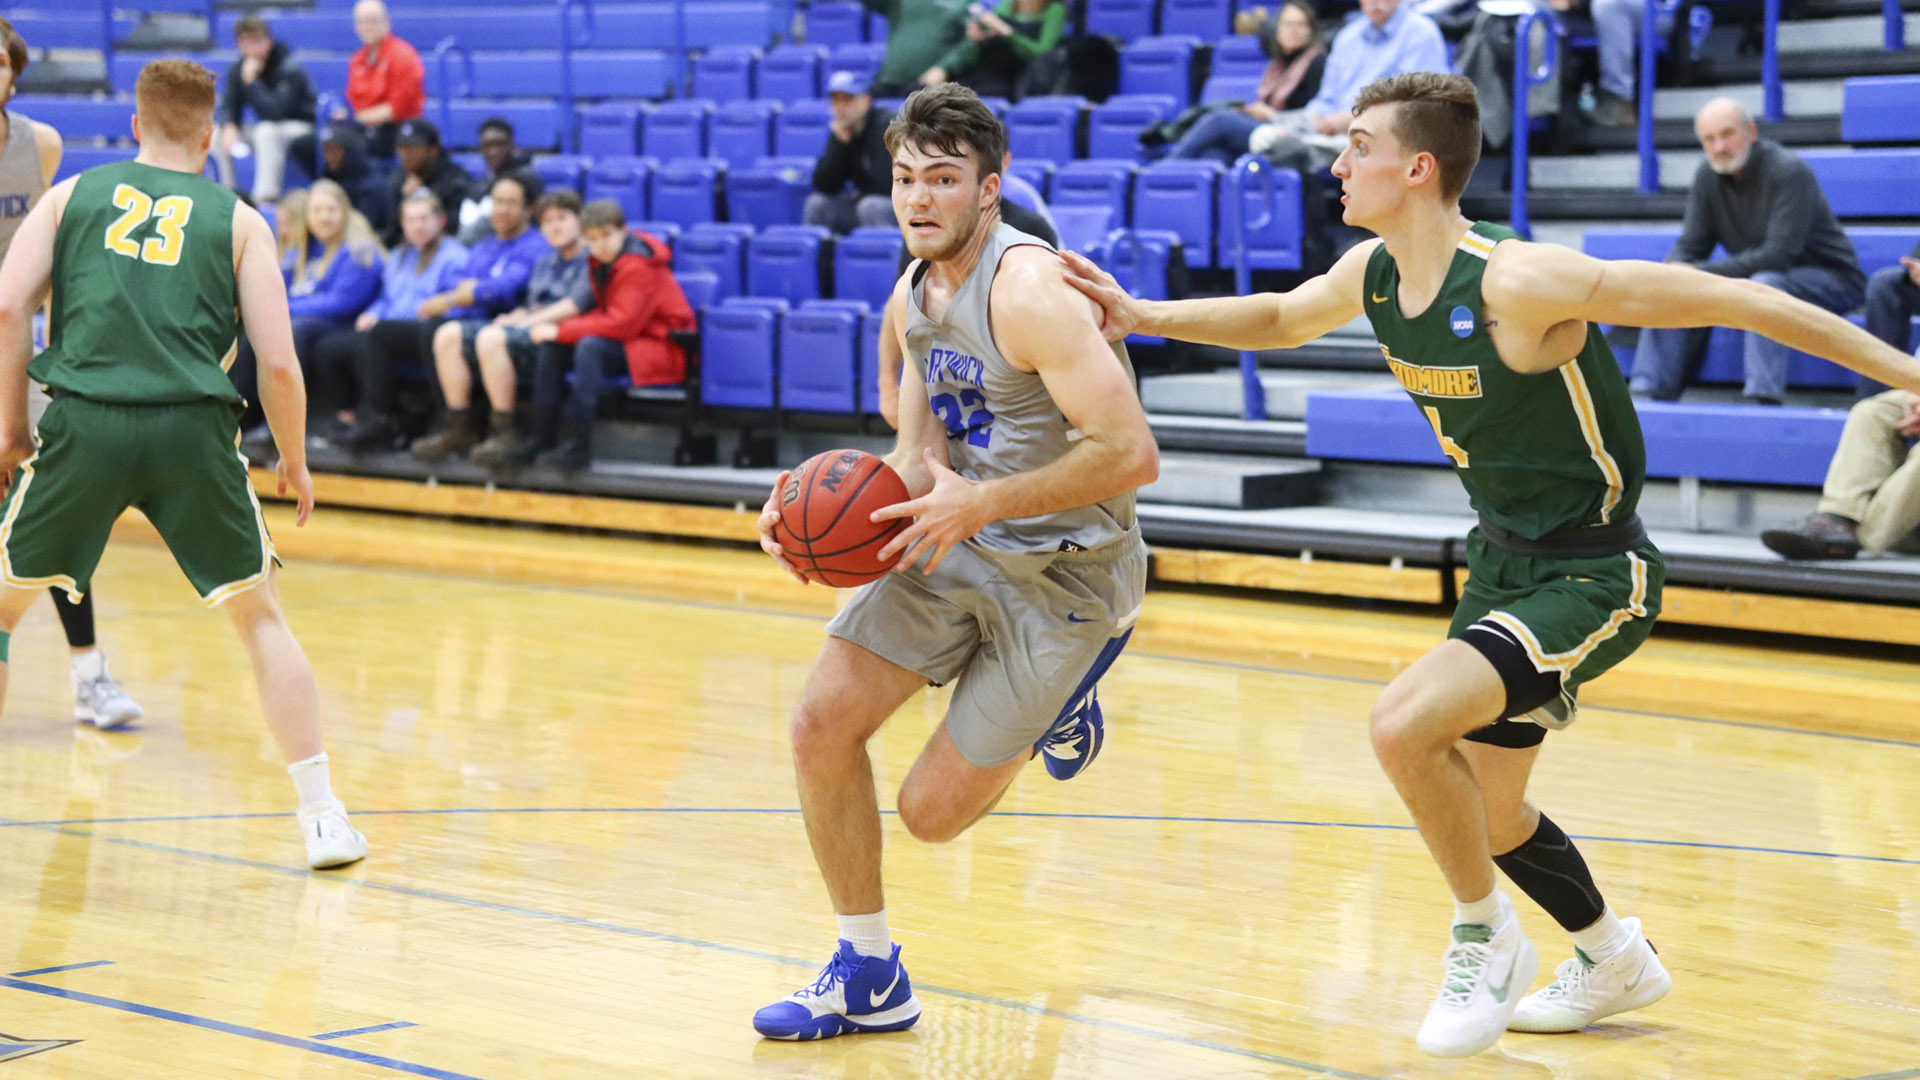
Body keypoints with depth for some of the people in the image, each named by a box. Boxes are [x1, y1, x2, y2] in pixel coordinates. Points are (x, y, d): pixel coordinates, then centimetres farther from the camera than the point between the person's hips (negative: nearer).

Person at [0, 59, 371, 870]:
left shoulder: (73, 195, 15)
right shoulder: (238, 221, 12)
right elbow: (278, 362, 5)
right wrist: (294, 460, 19)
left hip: (83, 422, 0)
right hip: (192, 430, 0)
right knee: (258, 616, 15)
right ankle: (322, 818, 9)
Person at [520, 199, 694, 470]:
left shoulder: (639, 267, -20)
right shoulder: (601, 262, 7)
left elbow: (620, 324, -25)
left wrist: (560, 330, -22)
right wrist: (555, 332, -6)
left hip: (663, 349, -9)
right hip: (625, 340, 9)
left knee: (590, 347, -32)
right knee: (551, 347, -4)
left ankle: (577, 445, -32)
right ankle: (543, 438, -5)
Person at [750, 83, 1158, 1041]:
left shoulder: (1027, 290, -23)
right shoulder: (911, 299, 4)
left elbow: (1131, 455, -28)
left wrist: (979, 504, -25)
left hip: (1061, 564, -7)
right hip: (959, 543, 8)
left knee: (933, 810, -4)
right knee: (821, 725, -5)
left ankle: (1066, 681, 24)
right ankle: (869, 978, 11)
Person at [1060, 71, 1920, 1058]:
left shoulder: (1519, 283, -28)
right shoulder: (1370, 275, -4)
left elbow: (1725, 299, -25)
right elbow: (1279, 319, 20)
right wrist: (1145, 317, 8)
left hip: (1590, 576, -8)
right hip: (1501, 559, 8)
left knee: (1404, 724, -26)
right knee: (1485, 809, 19)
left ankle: (1485, 940, -2)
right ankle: (1615, 961, 45)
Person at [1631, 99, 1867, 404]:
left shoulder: (1787, 170, -22)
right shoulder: (1709, 176, -1)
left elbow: (1780, 254, -29)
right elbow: (1690, 247, 1)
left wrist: (1703, 275, -32)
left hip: (1828, 279, -7)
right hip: (1752, 276, 7)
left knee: (1765, 284, -37)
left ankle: (1765, 399, -43)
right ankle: (1652, 393, -12)